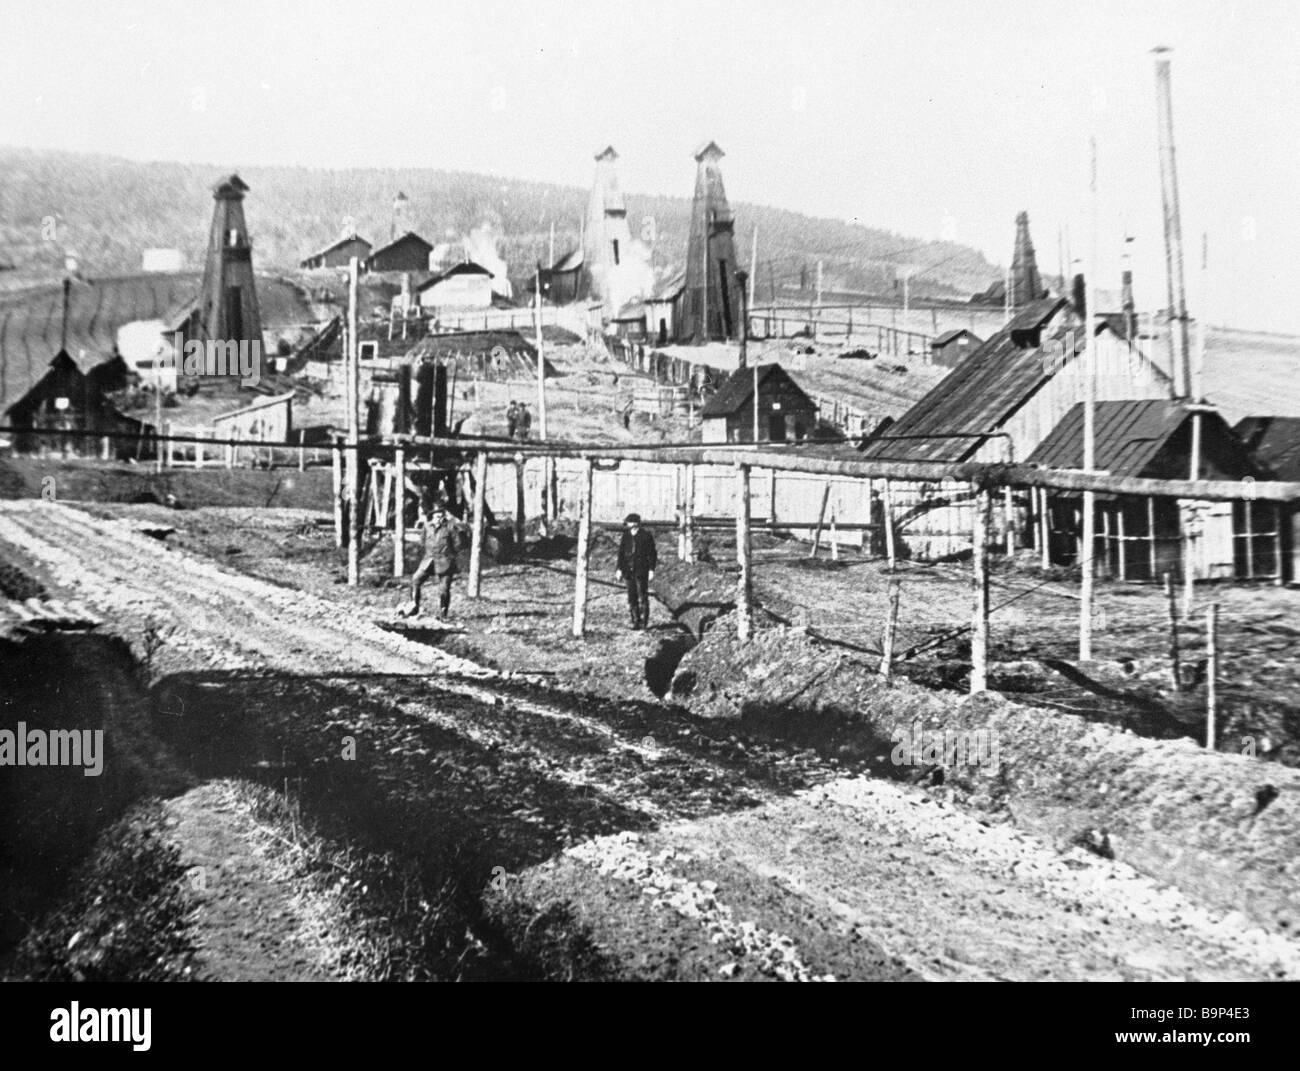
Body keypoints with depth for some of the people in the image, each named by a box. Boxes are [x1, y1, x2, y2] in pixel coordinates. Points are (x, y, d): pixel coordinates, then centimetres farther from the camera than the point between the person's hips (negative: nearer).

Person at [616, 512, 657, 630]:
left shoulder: (646, 536, -3)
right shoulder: (625, 536, 11)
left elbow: (652, 554, -3)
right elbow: (621, 553, 13)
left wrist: (651, 570, -9)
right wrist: (619, 569, 7)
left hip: (641, 571, -5)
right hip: (629, 571, 5)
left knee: (642, 597, -6)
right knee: (632, 598, 5)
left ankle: (643, 622, 0)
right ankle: (635, 621, 12)